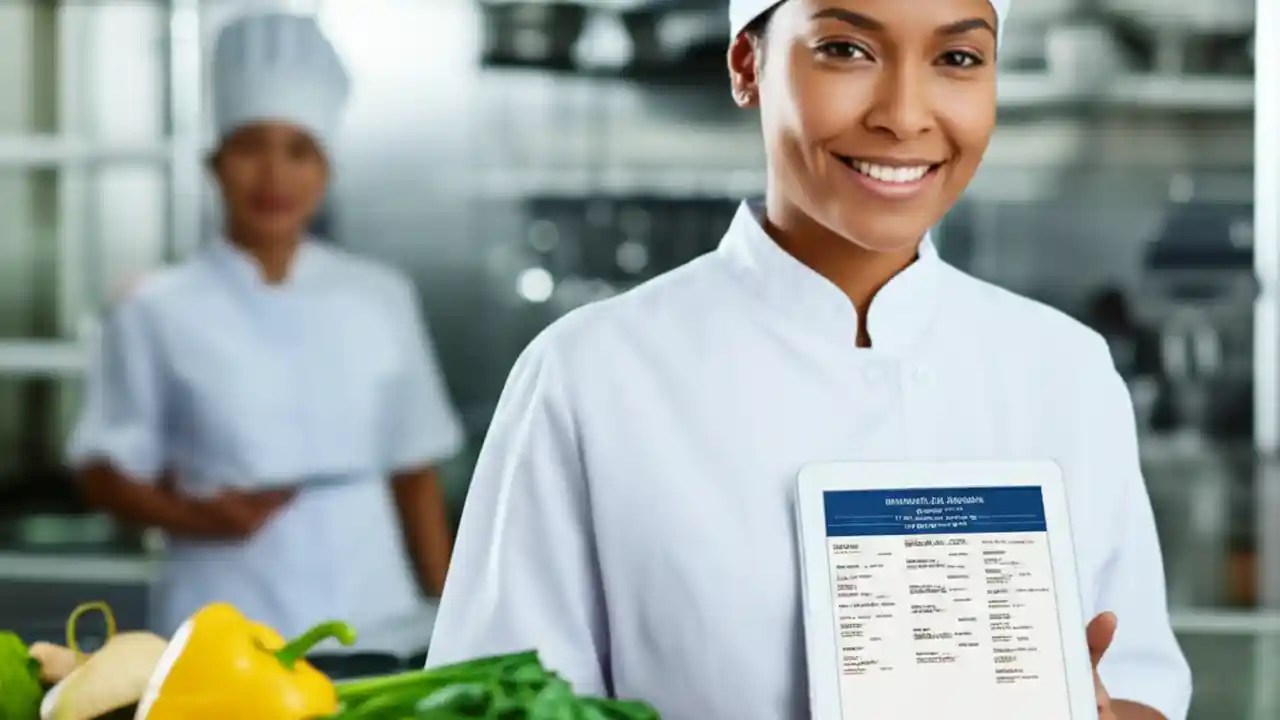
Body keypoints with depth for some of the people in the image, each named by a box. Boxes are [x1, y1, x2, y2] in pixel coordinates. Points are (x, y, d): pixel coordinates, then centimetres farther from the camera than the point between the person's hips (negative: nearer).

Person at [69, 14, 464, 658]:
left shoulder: (381, 300, 5)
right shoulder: (159, 313, -2)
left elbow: (415, 473, 9)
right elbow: (106, 473, 2)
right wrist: (195, 515, -16)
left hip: (375, 623, 2)